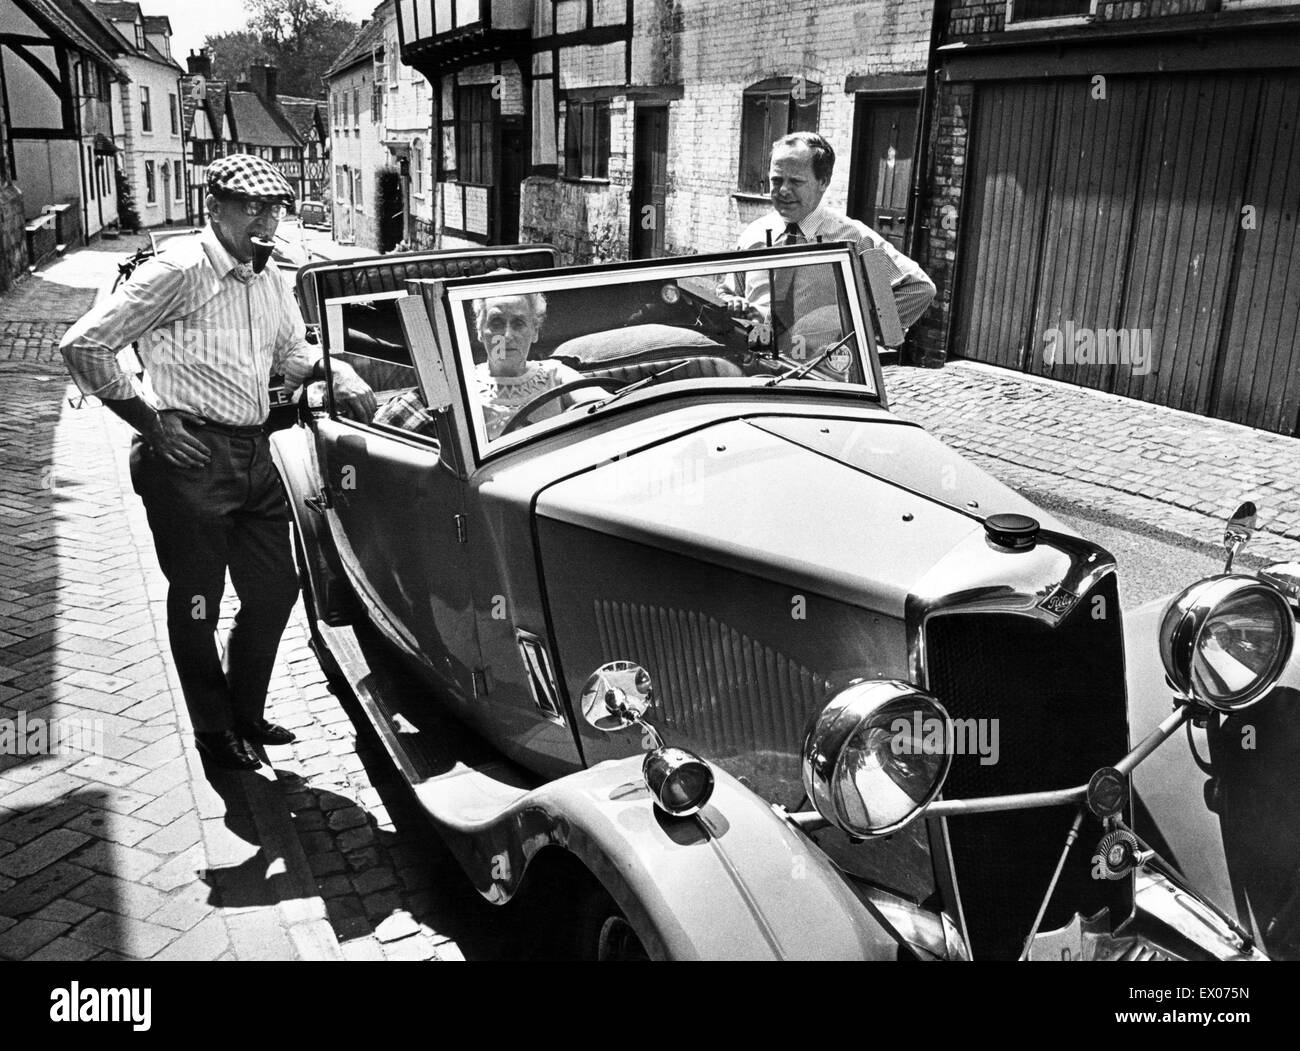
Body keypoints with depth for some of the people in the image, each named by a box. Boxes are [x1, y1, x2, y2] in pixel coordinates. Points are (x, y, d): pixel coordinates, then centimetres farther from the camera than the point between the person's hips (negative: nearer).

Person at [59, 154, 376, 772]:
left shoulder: (270, 279, 12)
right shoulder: (180, 271, -11)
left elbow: (292, 355, 26)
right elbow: (83, 344, -13)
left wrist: (336, 371, 4)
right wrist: (150, 423, -13)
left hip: (255, 456, 8)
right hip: (191, 460, -8)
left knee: (275, 590, 13)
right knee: (197, 604, 5)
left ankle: (245, 713, 33)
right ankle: (213, 732, 23)